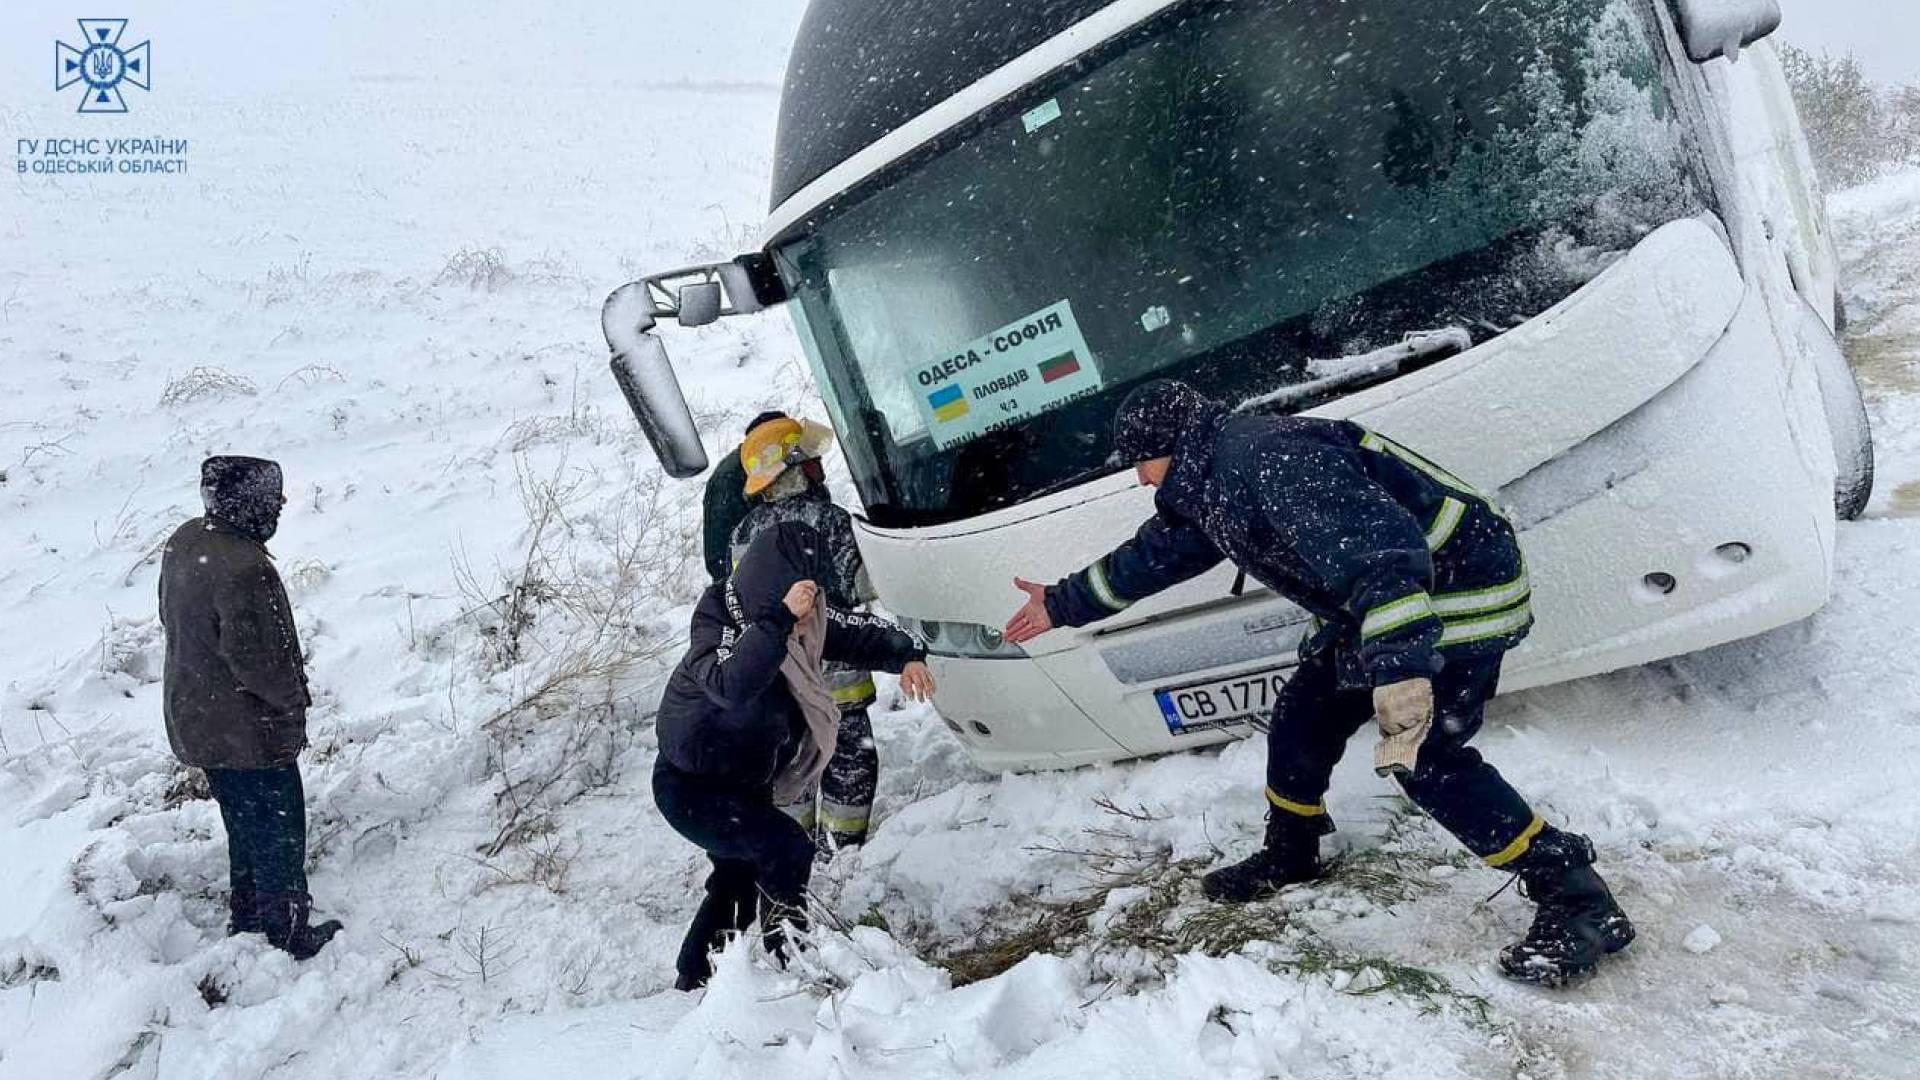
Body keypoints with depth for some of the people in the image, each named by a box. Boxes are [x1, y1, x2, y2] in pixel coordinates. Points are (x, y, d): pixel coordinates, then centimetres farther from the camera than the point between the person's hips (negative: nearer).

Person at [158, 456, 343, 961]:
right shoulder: (242, 568, -31)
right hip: (248, 731, -9)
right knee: (280, 833, 8)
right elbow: (251, 656, -28)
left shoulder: (183, 542, -1)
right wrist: (294, 697, -9)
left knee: (245, 824, 26)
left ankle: (246, 914, 41)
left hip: (195, 720, 9)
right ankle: (289, 934, 21)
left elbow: (170, 617, 12)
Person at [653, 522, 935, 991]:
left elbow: (861, 632, -1)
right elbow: (732, 685, -48)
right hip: (691, 789, -9)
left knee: (741, 878, 22)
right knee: (788, 849, -23)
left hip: (747, 785, 9)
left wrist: (907, 656, -20)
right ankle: (789, 960, -6)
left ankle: (694, 978, 41)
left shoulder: (807, 617, -8)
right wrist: (779, 618, -53)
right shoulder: (719, 626, -28)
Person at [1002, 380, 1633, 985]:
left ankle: (1579, 901, -7)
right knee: (1303, 716, 11)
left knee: (1426, 756, -17)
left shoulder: (1268, 459, -26)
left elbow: (1377, 548, -38)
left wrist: (1400, 669, -46)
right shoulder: (1208, 484, 7)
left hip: (1460, 587, -10)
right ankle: (1289, 855, 31)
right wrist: (1063, 604, 31)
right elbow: (1151, 555, 22)